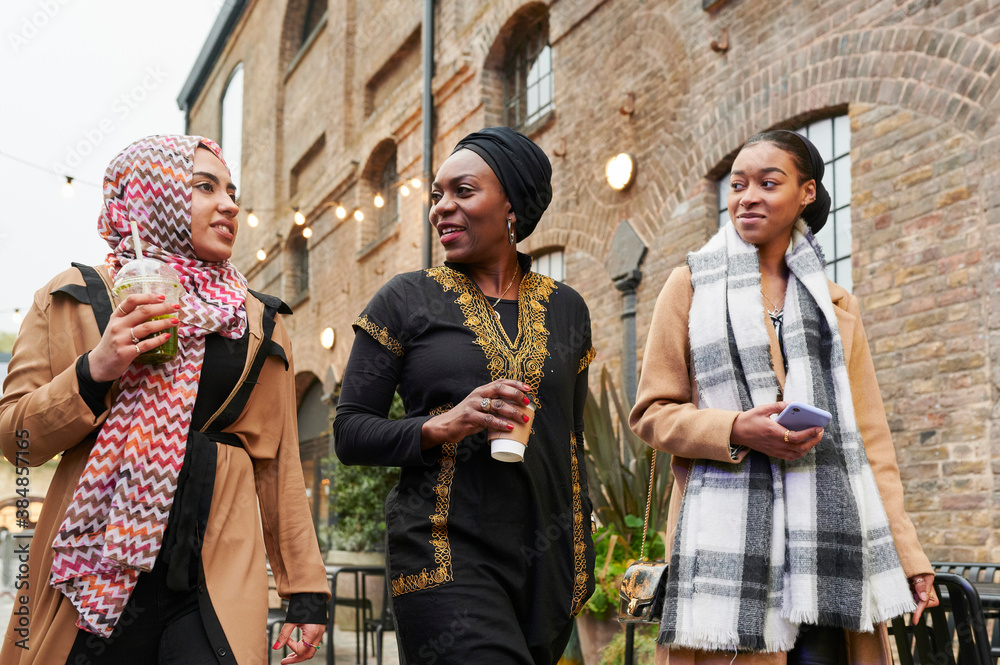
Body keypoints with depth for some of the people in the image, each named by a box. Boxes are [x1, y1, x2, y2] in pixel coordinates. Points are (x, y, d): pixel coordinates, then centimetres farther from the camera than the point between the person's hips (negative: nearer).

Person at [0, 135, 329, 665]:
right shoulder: (74, 297, 9)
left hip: (217, 580, 1)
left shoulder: (260, 323, 15)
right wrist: (94, 371, -12)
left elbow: (278, 466, 13)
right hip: (94, 565, -1)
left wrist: (306, 587, 8)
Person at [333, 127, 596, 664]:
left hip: (546, 560, 4)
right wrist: (441, 427, -16)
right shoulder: (407, 300, 2)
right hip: (448, 555, -4)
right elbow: (350, 432, 1)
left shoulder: (566, 309, 12)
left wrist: (582, 556, 17)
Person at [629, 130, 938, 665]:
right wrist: (736, 431, -12)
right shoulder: (691, 287, 10)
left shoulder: (836, 304, 18)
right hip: (731, 533, -2)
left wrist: (907, 553, 9)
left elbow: (869, 436, 16)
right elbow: (652, 413, 6)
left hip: (828, 535, 2)